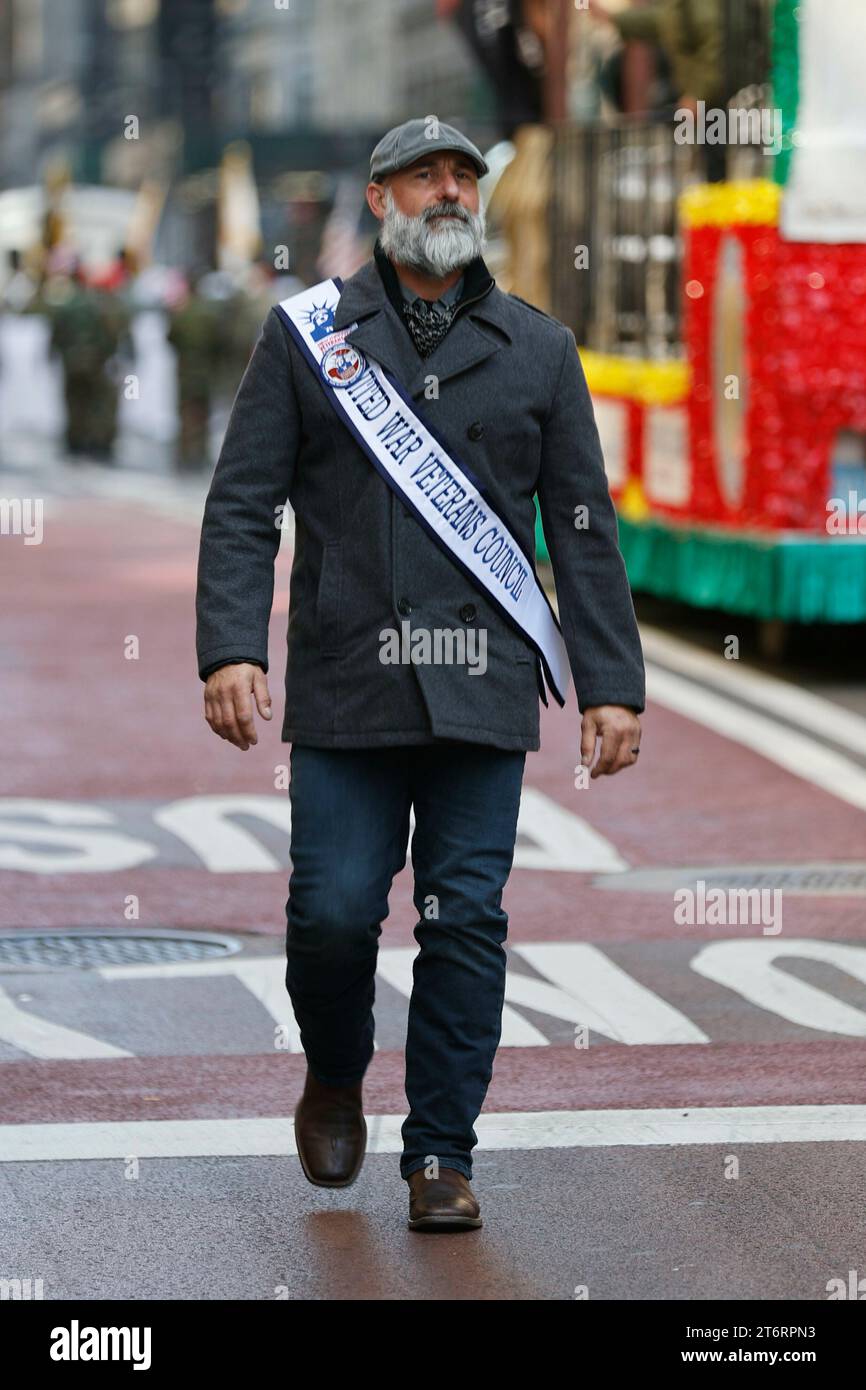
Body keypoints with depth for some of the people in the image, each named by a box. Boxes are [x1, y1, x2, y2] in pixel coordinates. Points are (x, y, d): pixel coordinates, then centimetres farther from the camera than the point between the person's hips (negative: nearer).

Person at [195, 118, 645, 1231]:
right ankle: (334, 1077, 25)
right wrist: (231, 649, -10)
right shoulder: (305, 335, 7)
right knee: (332, 910, -4)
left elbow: (584, 529, 10)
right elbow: (241, 505, 3)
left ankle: (441, 1155, 9)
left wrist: (612, 685, 3)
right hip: (345, 688, -1)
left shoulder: (538, 349, 11)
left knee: (466, 921, -1)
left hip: (483, 688, 1)